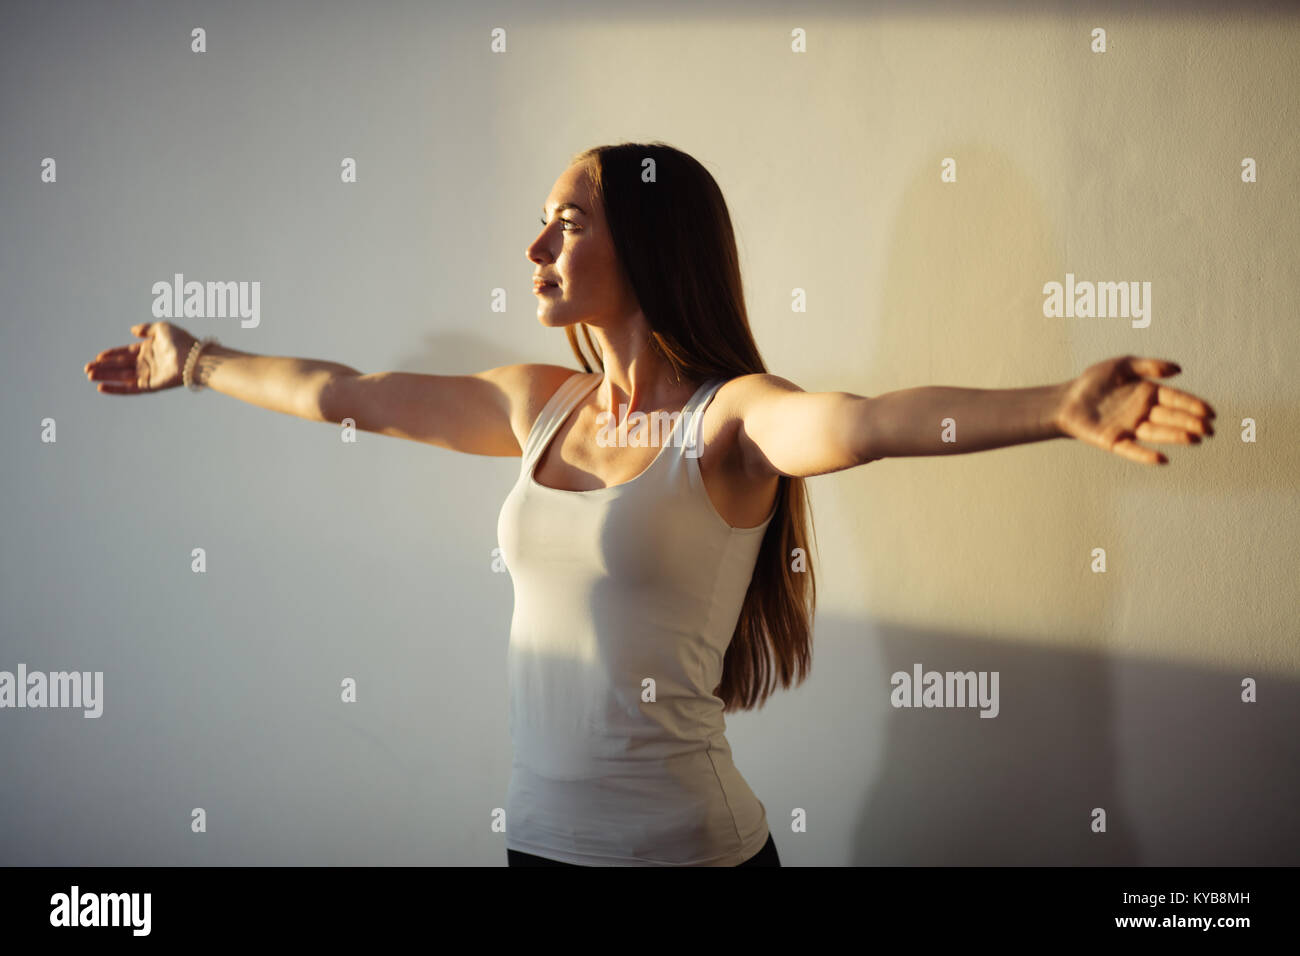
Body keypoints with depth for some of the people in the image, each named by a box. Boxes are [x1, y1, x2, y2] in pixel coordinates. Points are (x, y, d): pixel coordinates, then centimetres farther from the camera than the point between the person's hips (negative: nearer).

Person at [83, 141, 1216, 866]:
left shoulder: (731, 417, -14)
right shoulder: (538, 402, 4)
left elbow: (866, 423, -34)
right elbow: (345, 392, 14)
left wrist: (1064, 409, -52)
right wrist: (195, 363, 23)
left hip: (686, 841, -6)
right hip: (540, 828, 6)